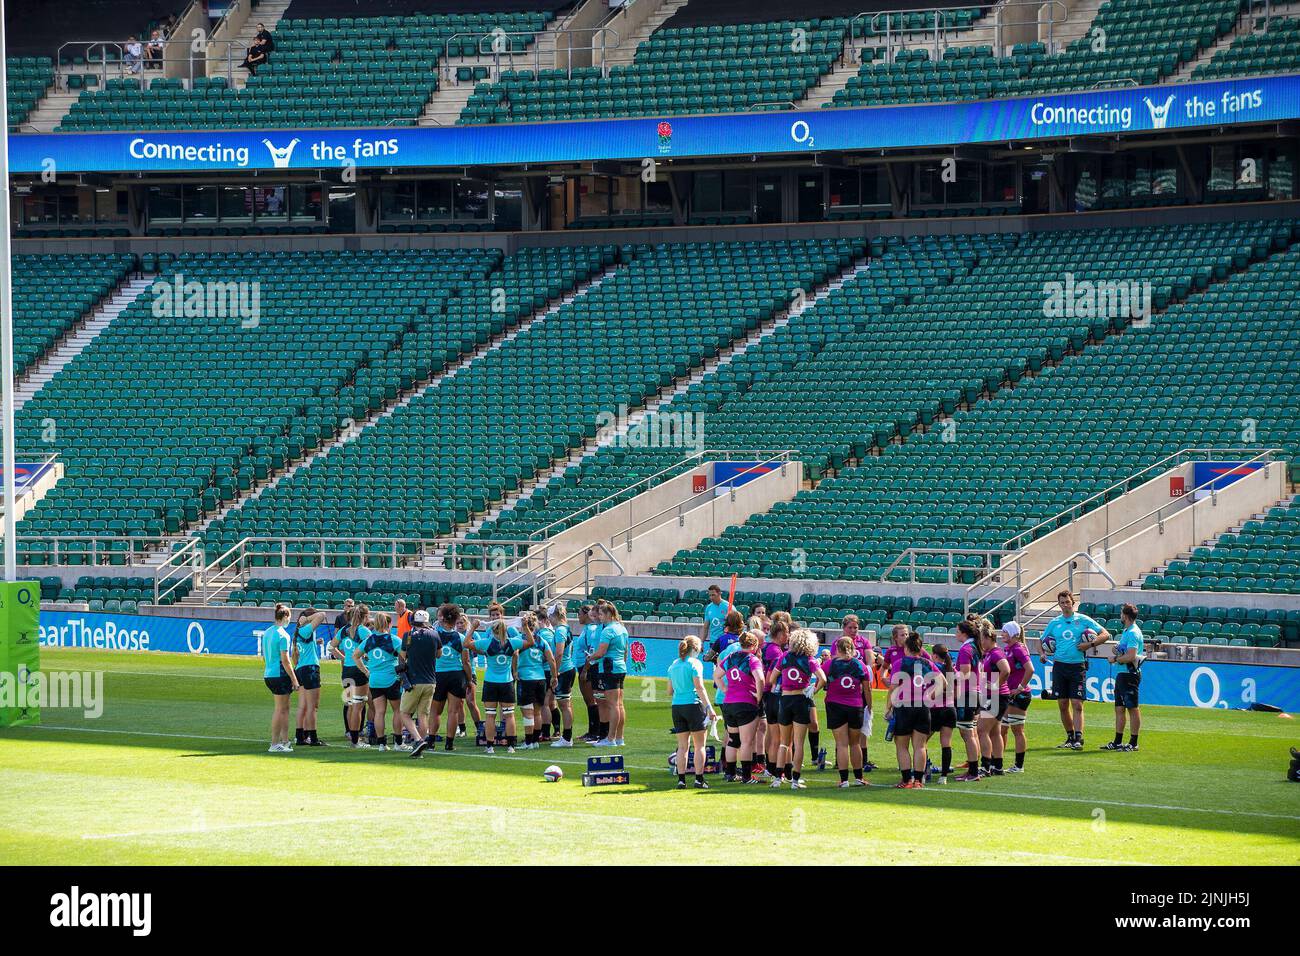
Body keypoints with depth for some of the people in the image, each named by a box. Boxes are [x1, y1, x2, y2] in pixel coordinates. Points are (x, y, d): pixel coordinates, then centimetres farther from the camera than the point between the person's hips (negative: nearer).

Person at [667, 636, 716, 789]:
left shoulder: (674, 665, 11)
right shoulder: (695, 663, -7)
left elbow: (670, 689, 15)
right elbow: (699, 688, -13)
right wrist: (709, 708, -13)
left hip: (676, 707, 5)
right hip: (694, 705, -5)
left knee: (682, 746, 9)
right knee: (699, 746, 2)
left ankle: (681, 779, 4)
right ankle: (699, 779, -1)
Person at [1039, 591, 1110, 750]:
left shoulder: (1083, 620, 2)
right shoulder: (1054, 623, 11)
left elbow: (1105, 635, 2)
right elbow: (1042, 642, 21)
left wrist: (1090, 644, -12)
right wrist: (1042, 654, 0)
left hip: (1077, 666, -3)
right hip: (1059, 666, 4)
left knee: (1077, 705, -10)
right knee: (1062, 705, 6)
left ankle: (1078, 739, -14)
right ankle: (1070, 737, 18)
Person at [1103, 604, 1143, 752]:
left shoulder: (1133, 633, -16)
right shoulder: (1126, 631, 15)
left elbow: (1131, 657, -24)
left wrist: (1116, 659, -10)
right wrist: (1117, 649, 5)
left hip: (1130, 674, -10)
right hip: (1122, 673, 10)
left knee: (1132, 709, -5)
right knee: (1119, 708, 12)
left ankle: (1133, 743, -2)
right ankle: (1118, 742, 17)